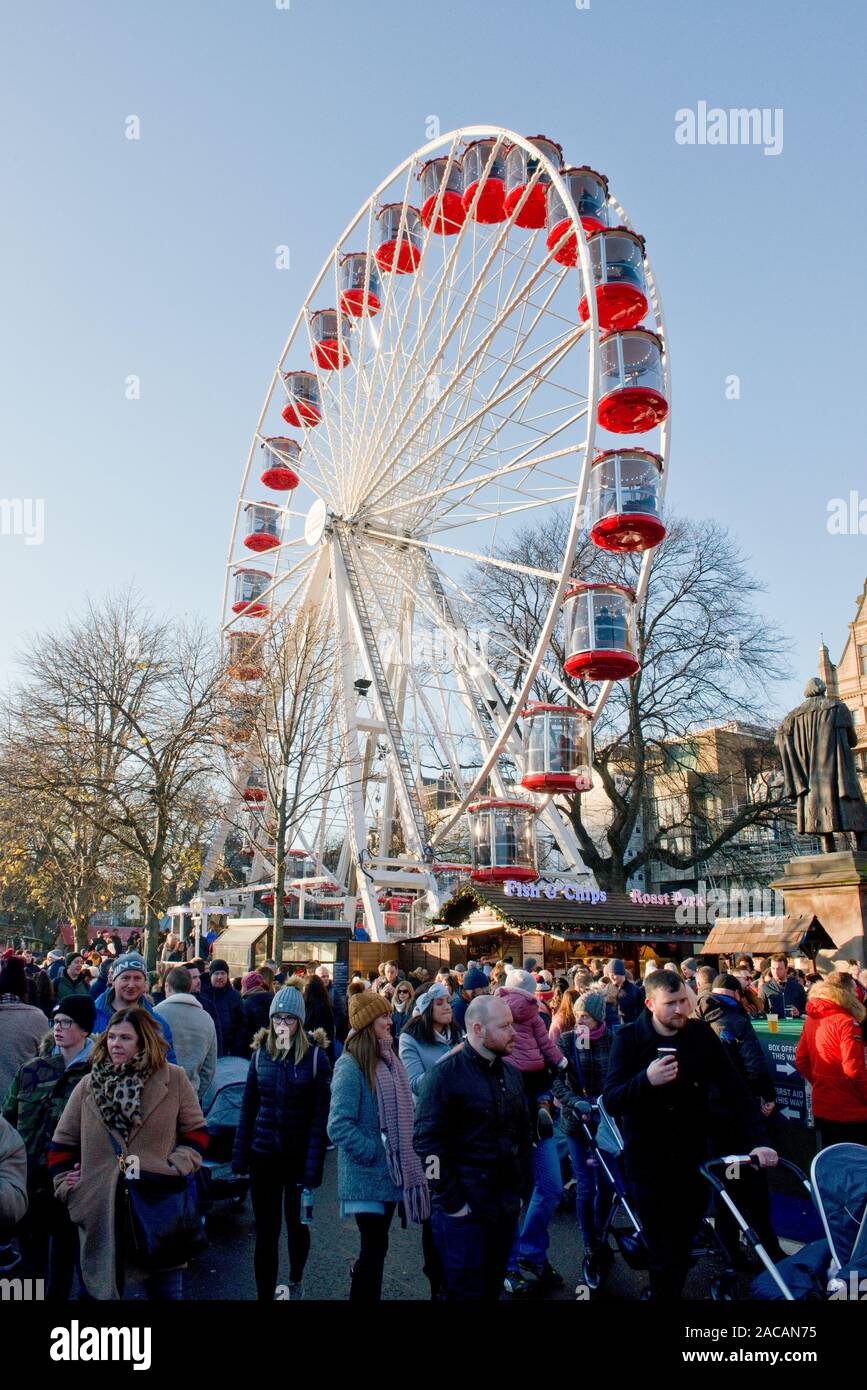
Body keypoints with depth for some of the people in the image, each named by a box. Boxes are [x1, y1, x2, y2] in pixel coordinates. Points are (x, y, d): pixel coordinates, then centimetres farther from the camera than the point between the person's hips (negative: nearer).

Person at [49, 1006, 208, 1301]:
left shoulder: (173, 1079, -2)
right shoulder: (89, 1085, 4)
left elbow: (196, 1133, 3)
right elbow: (62, 1144, 12)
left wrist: (177, 1168, -11)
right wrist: (66, 1187, 4)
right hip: (102, 1211, 2)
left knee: (166, 1289, 11)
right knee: (103, 1289, 15)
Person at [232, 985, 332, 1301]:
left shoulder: (315, 1056, -11)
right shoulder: (261, 1052, -1)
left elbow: (320, 1115, -11)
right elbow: (248, 1107, 4)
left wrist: (314, 1166, -14)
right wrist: (240, 1155, 1)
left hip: (298, 1154, -1)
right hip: (263, 1154, 1)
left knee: (296, 1222, 17)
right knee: (266, 1230, 5)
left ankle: (296, 1282, 42)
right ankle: (265, 1293, 19)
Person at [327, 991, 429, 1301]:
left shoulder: (388, 1060, 6)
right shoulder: (350, 1066, -19)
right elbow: (339, 1127, -24)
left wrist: (405, 1157, 7)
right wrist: (374, 1154, -19)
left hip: (391, 1173, 7)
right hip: (368, 1176, -7)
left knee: (376, 1246, 18)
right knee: (375, 1248, -2)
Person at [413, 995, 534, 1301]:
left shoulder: (510, 1073, 9)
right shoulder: (446, 1074, -14)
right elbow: (427, 1141, -16)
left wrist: (522, 1189, 10)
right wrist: (452, 1202, -16)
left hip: (507, 1207, 6)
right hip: (464, 1210, -6)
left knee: (493, 1290, 17)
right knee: (466, 1293, 4)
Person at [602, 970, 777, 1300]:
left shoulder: (702, 1034, -4)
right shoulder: (629, 1038, -11)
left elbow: (735, 1090, -6)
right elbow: (611, 1102, -16)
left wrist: (756, 1141, -17)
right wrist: (646, 1080, -32)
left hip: (693, 1157, 3)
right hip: (648, 1160, -2)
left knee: (683, 1246, 14)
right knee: (663, 1254, -1)